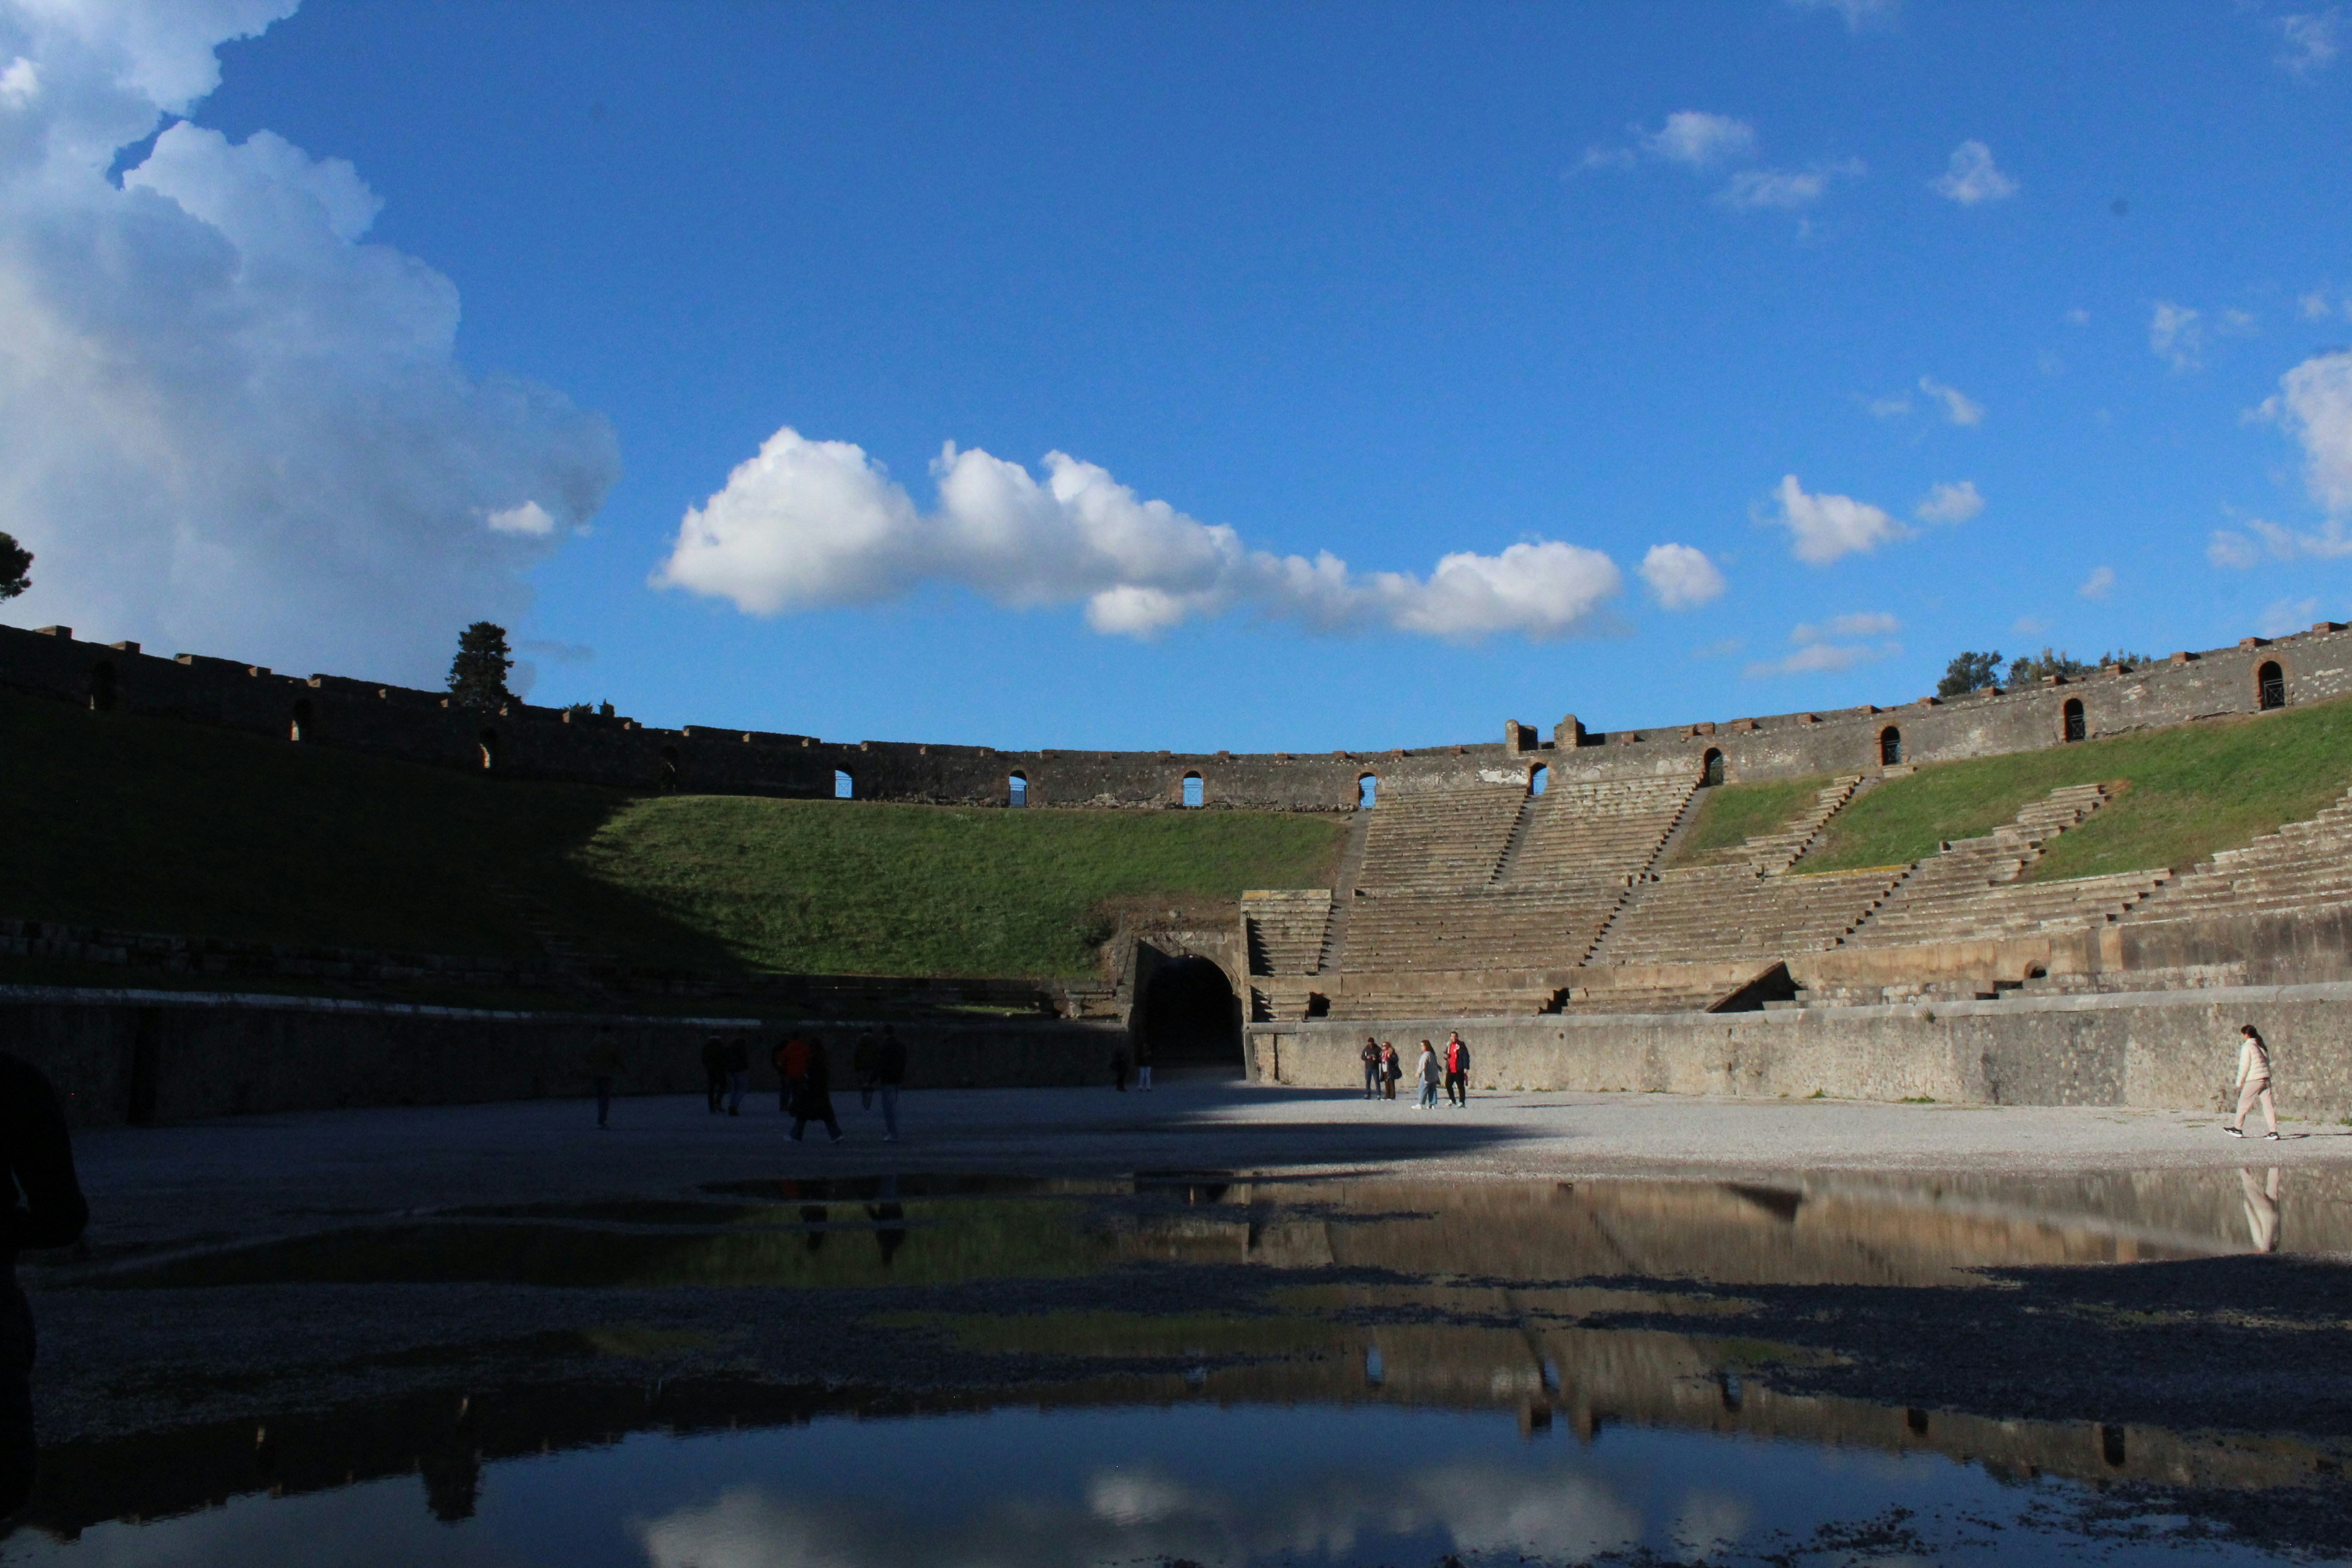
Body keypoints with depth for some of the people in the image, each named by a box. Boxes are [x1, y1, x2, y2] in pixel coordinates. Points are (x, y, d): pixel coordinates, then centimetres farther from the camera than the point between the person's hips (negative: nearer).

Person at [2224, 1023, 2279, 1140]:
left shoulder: (2247, 1047, -8)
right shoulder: (2262, 1046, 14)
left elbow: (2244, 1067, -10)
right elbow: (2267, 1062, 15)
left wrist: (2239, 1083, -3)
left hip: (2253, 1081, -7)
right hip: (2266, 1079, 7)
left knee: (2243, 1104, 6)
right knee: (2268, 1105, 4)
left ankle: (2238, 1129, 14)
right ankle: (2274, 1132, -2)